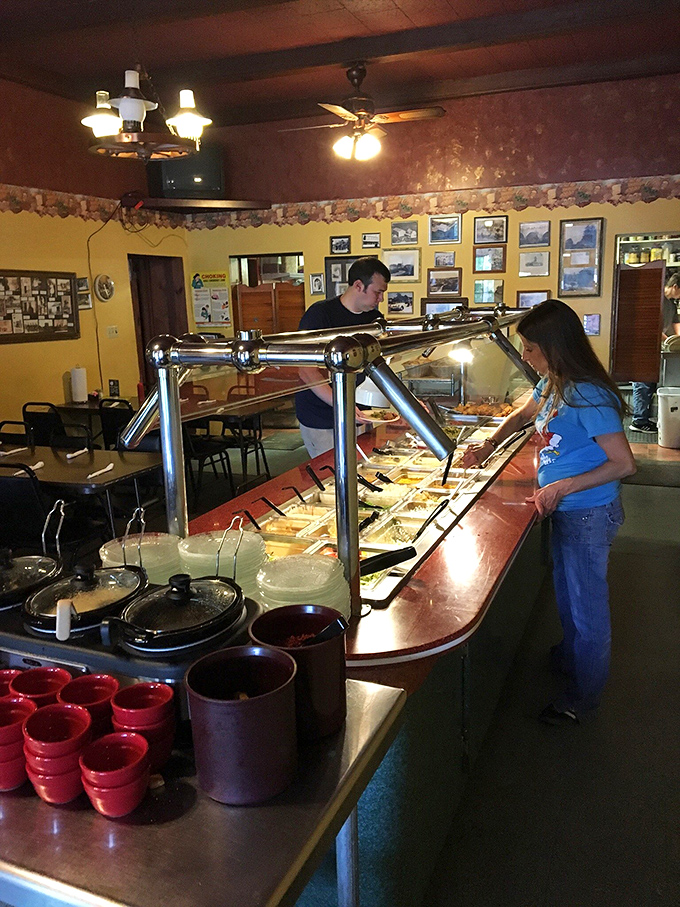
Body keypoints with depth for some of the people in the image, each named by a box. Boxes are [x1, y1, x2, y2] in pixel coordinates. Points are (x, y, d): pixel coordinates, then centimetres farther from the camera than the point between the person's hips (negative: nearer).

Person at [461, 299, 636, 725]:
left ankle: (584, 696, 26)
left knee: (586, 601, 7)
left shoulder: (588, 396, -26)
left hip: (590, 514, -9)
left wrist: (563, 487, -27)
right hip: (566, 510, 9)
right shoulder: (552, 384, 2)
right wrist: (489, 446, 15)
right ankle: (570, 656, 49)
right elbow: (525, 413, 24)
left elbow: (624, 464, -25)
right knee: (567, 590, 25)